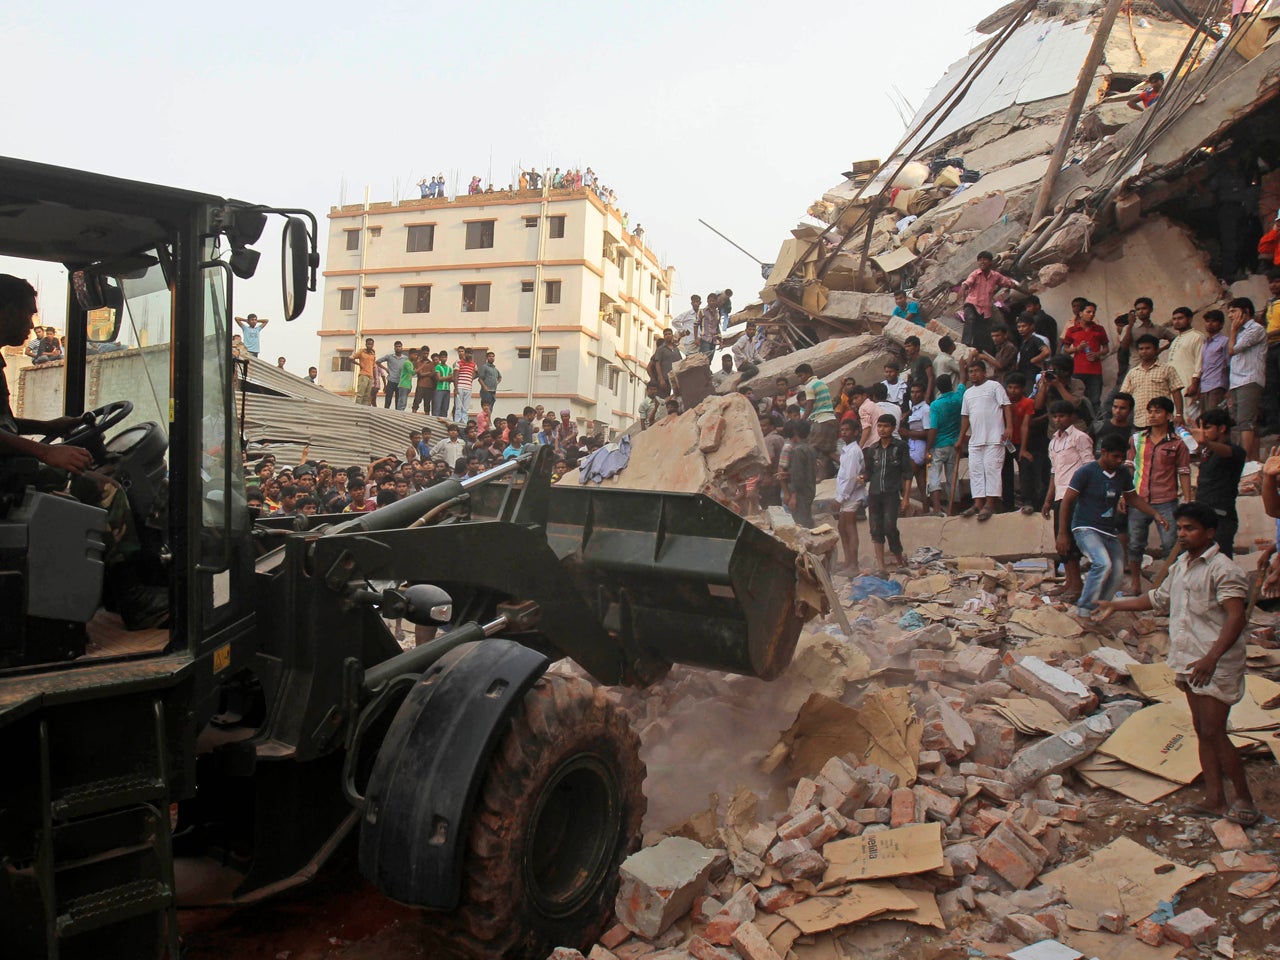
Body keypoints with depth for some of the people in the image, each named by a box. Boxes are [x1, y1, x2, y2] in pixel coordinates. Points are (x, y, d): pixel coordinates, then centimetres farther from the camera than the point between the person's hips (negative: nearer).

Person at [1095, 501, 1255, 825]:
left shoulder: (1223, 570, -14)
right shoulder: (1180, 566, 13)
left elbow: (1236, 617, -26)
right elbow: (1159, 598, 30)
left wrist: (1212, 657, -37)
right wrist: (1116, 605, 36)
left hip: (1216, 666, -9)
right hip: (1189, 662, 9)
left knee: (1214, 731, -7)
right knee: (1202, 730, 11)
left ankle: (1245, 801, 7)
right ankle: (1215, 798, 18)